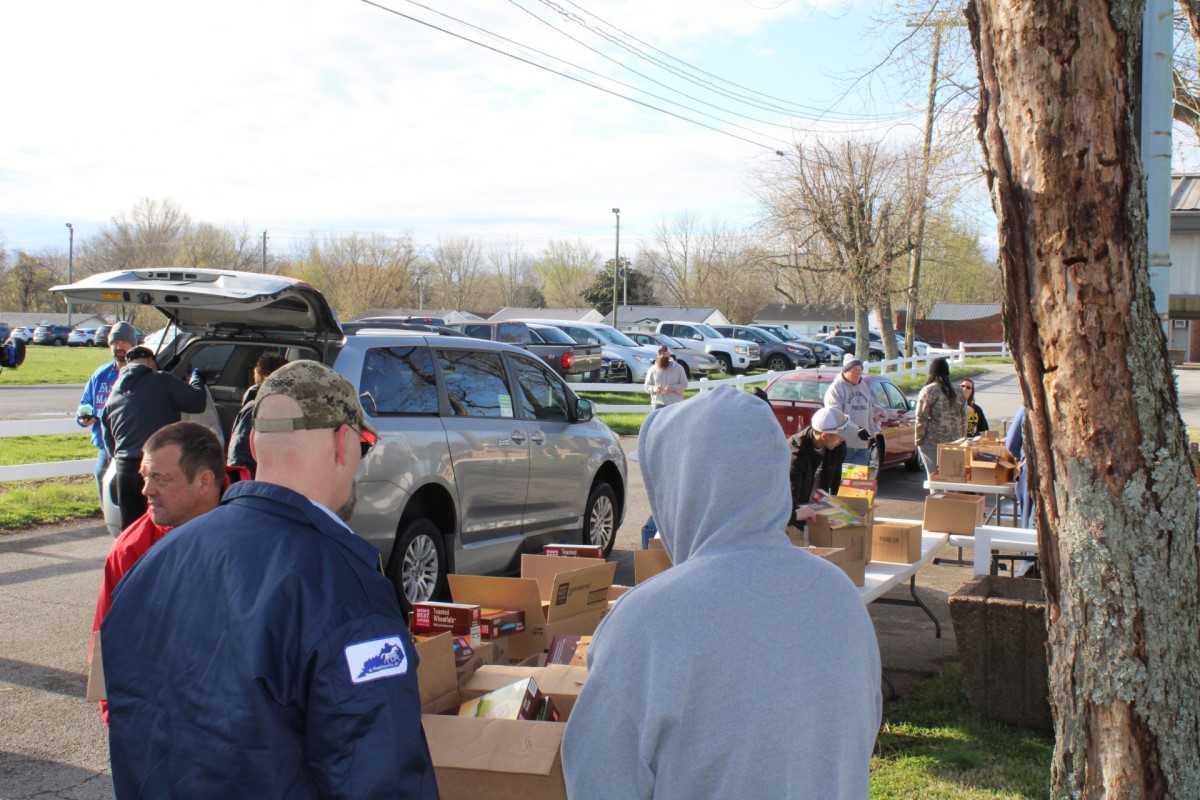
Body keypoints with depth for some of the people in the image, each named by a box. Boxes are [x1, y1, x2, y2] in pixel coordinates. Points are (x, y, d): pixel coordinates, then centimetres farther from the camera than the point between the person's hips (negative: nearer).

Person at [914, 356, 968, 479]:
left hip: (932, 441, -5)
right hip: (955, 441, 5)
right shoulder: (958, 392, 10)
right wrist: (962, 439, 18)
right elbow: (964, 419, 12)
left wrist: (919, 439, -2)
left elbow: (921, 418, -9)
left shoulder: (928, 391, -7)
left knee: (935, 475, -3)